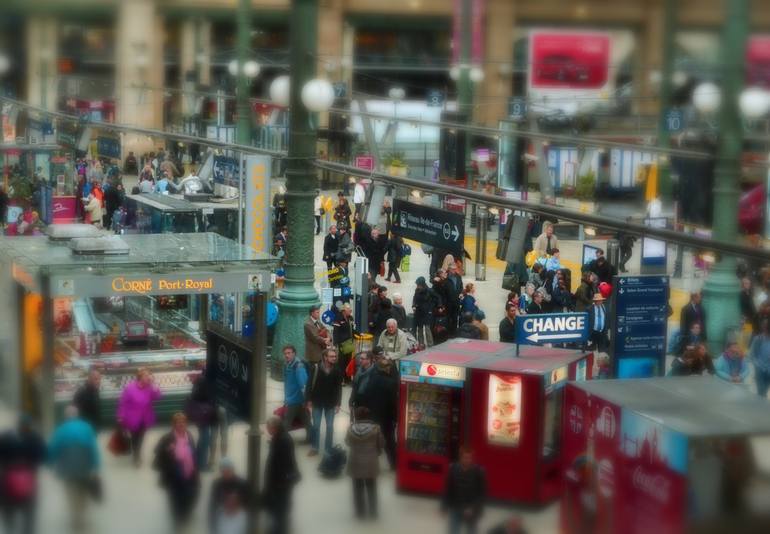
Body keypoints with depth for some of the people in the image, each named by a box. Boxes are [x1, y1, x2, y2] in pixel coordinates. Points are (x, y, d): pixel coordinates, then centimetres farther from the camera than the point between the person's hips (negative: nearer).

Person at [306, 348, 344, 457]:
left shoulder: (337, 370, -6)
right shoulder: (316, 368, -11)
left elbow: (339, 388, -1)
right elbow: (310, 385, -6)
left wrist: (338, 404, -2)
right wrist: (309, 400, -8)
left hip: (331, 403, 1)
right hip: (317, 402, -1)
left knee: (330, 426, 8)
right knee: (316, 425, 8)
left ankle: (329, 449, 18)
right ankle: (314, 448, 19)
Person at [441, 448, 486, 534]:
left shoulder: (479, 471, -17)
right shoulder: (453, 469, -11)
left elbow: (483, 492, -13)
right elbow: (447, 488, -1)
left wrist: (473, 508, -20)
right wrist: (444, 505, 3)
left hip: (472, 510, -1)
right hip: (455, 508, 1)